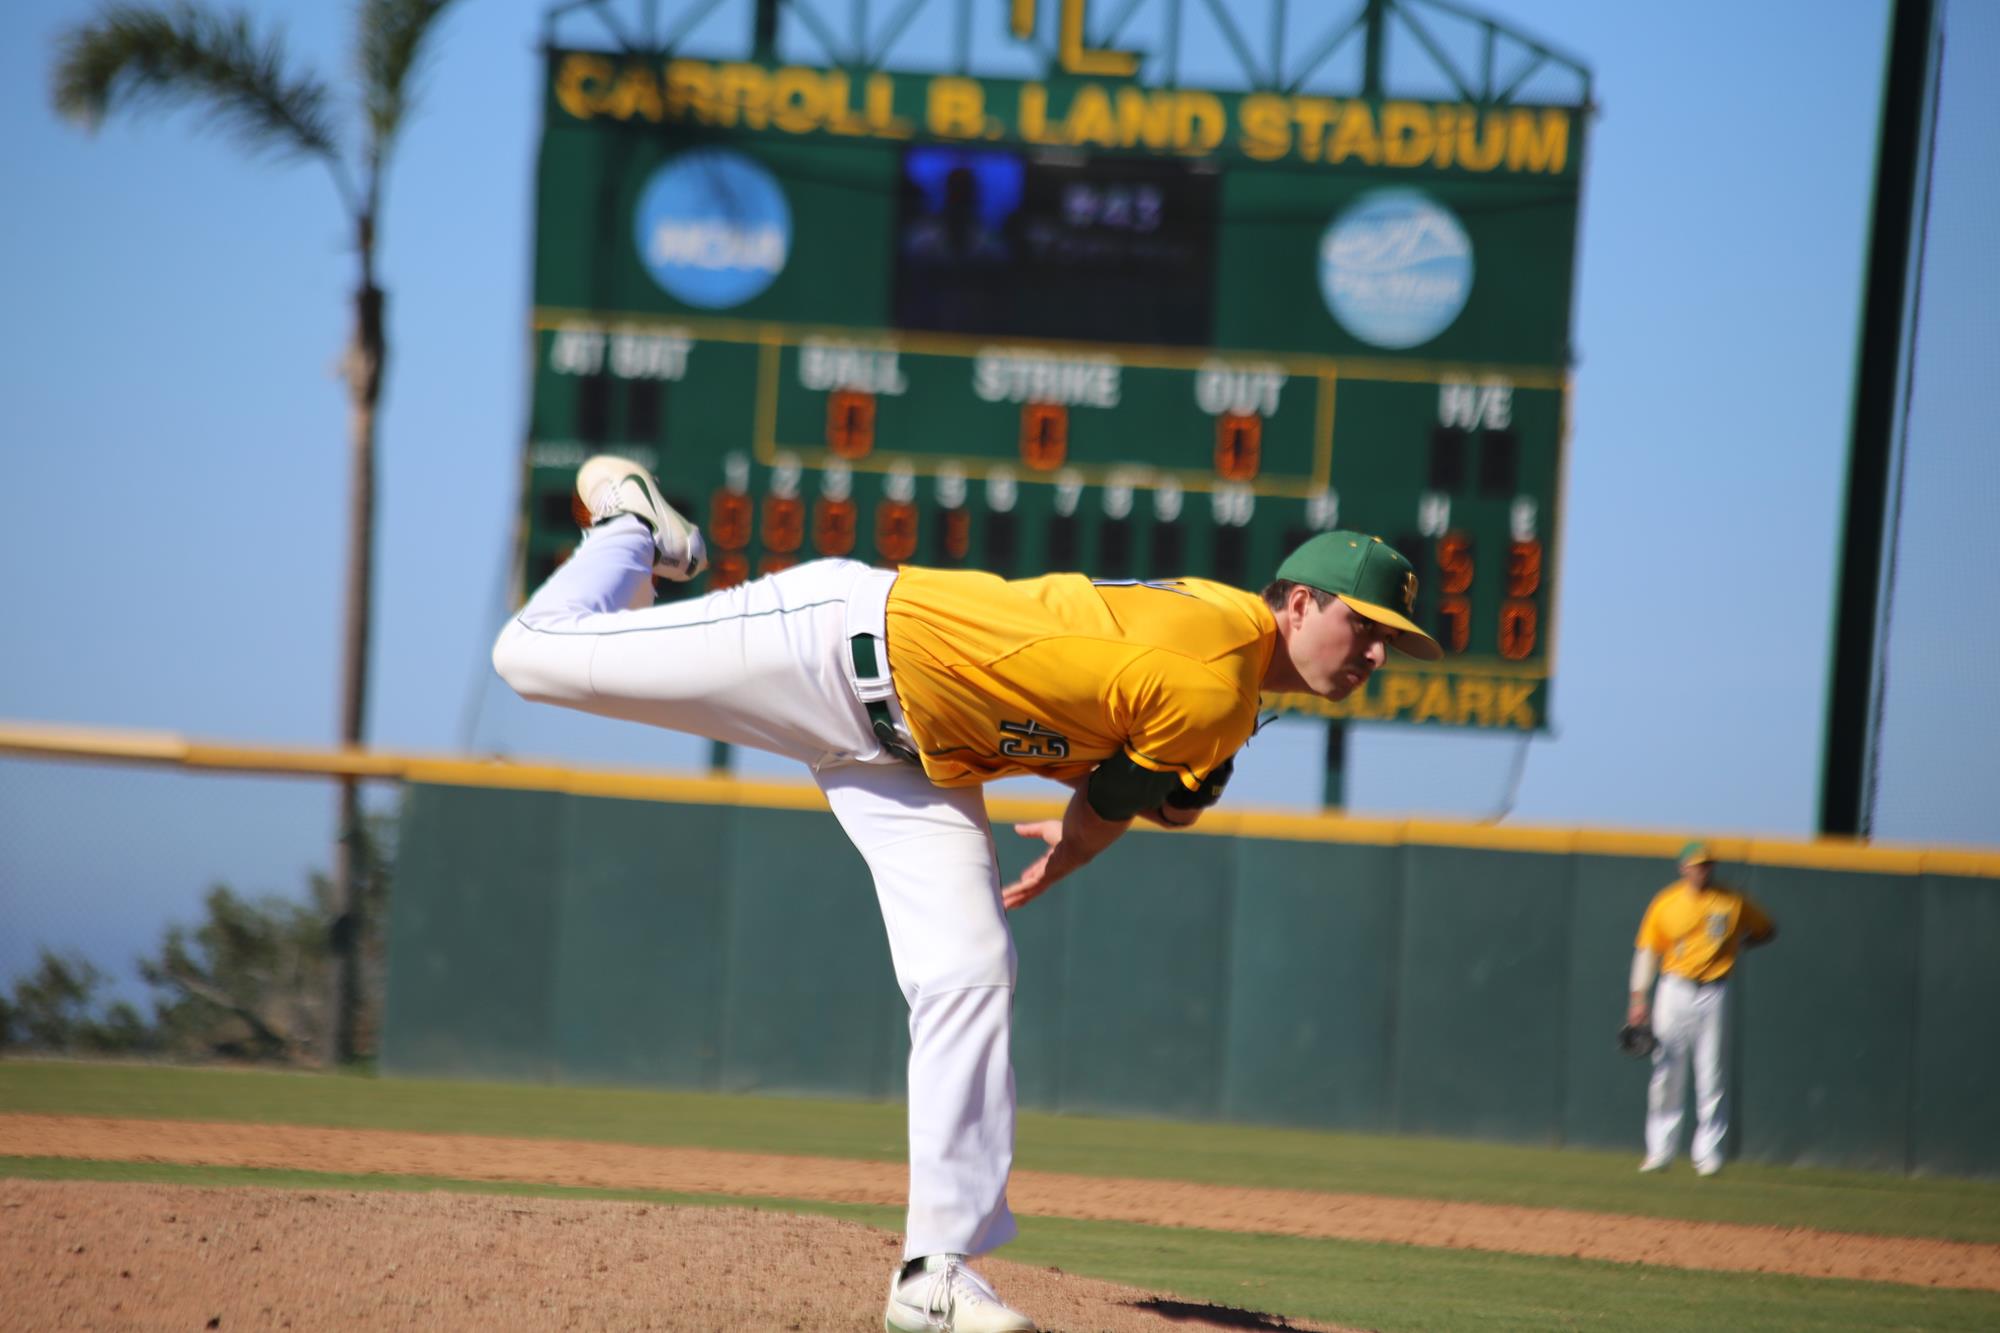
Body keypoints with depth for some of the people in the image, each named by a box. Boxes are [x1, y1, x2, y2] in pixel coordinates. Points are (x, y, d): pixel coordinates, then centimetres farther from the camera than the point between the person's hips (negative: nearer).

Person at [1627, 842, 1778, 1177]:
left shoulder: (1733, 903, 2)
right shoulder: (1665, 902, 2)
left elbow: (1767, 930, 15)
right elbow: (1647, 949, 3)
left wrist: (1735, 944, -3)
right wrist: (1639, 998, -4)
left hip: (1714, 994, -1)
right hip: (1674, 990, 1)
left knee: (1711, 1076, -2)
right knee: (1666, 1074, 0)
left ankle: (1709, 1154, 4)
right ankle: (1661, 1150, 7)